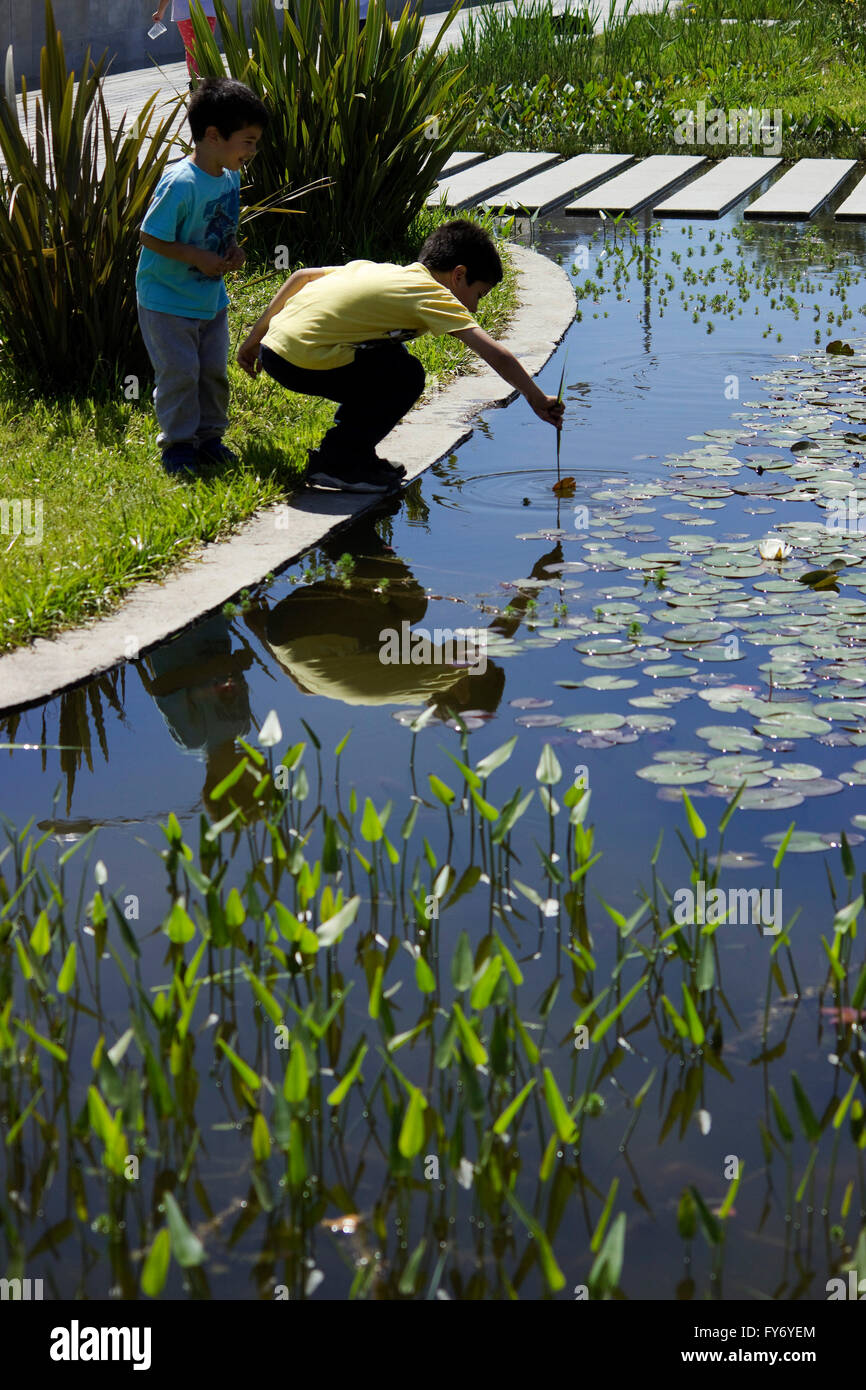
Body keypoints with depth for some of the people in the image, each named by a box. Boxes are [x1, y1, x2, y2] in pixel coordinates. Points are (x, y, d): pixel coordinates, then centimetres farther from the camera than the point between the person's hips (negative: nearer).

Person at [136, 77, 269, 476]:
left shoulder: (230, 177, 0)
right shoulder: (180, 183, -26)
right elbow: (149, 236, -22)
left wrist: (233, 249, -3)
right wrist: (198, 258, -23)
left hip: (211, 297, 8)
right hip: (167, 298, -7)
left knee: (214, 370, 11)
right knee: (179, 371, -4)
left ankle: (209, 435, 26)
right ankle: (177, 443, 10)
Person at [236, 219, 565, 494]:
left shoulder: (375, 269, 20)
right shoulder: (433, 294, -2)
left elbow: (301, 276, 21)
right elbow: (498, 356, -8)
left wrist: (255, 337, 27)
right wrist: (538, 399, 2)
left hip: (273, 347, 9)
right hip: (305, 363, -9)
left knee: (388, 359, 21)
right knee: (407, 377, -1)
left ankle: (355, 450, 24)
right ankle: (336, 461, 2)